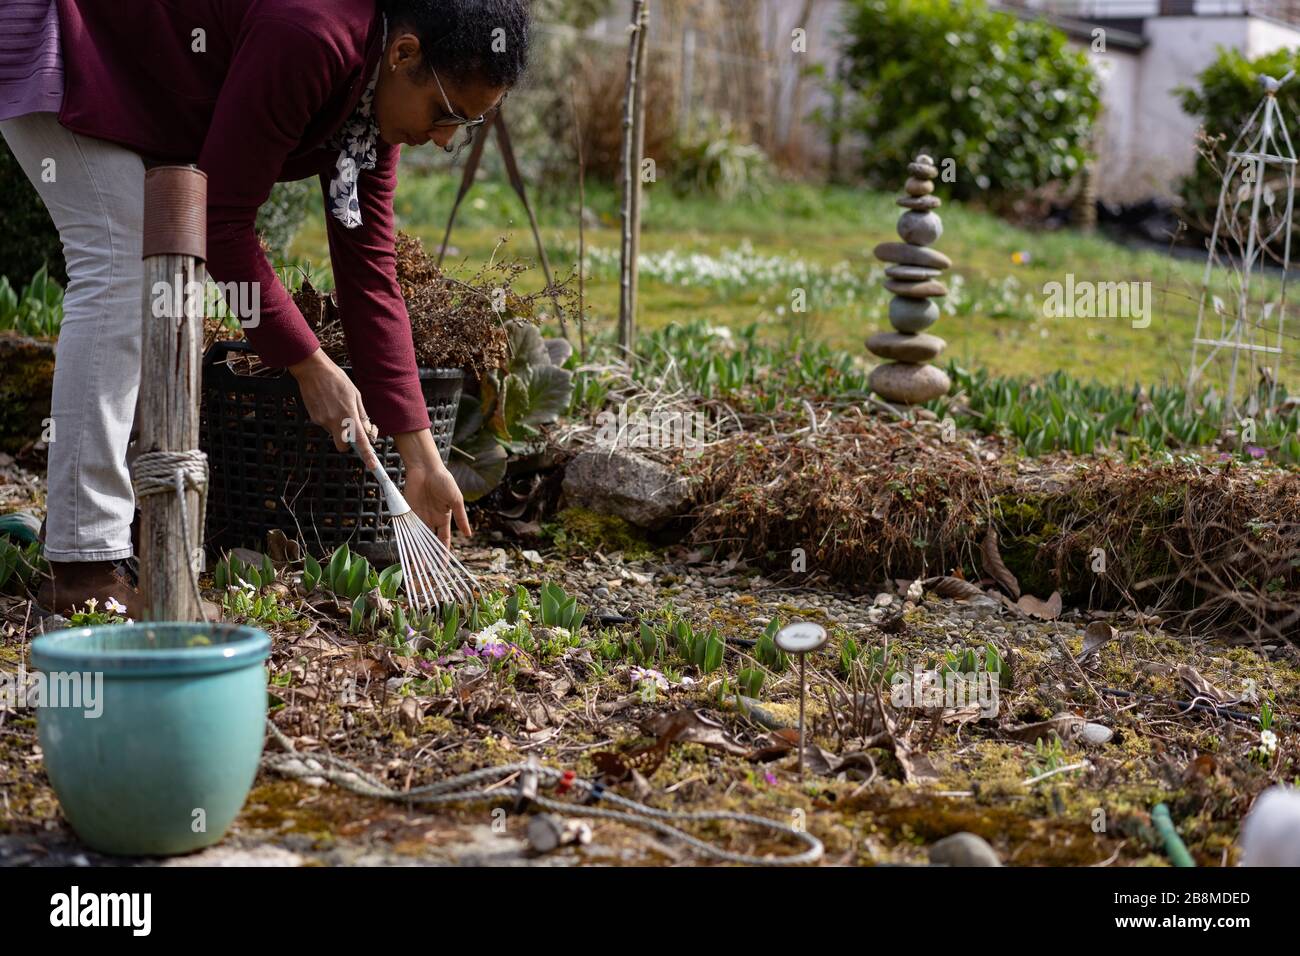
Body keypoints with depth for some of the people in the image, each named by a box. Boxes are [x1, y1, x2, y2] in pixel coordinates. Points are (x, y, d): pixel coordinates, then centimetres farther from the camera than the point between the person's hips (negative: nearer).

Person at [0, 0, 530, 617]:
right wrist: (309, 366, -21)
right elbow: (222, 218, -28)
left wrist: (421, 456, -4)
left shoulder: (382, 99, -5)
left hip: (138, 95, 10)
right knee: (118, 268, -19)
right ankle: (83, 569, -18)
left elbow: (370, 270, -3)